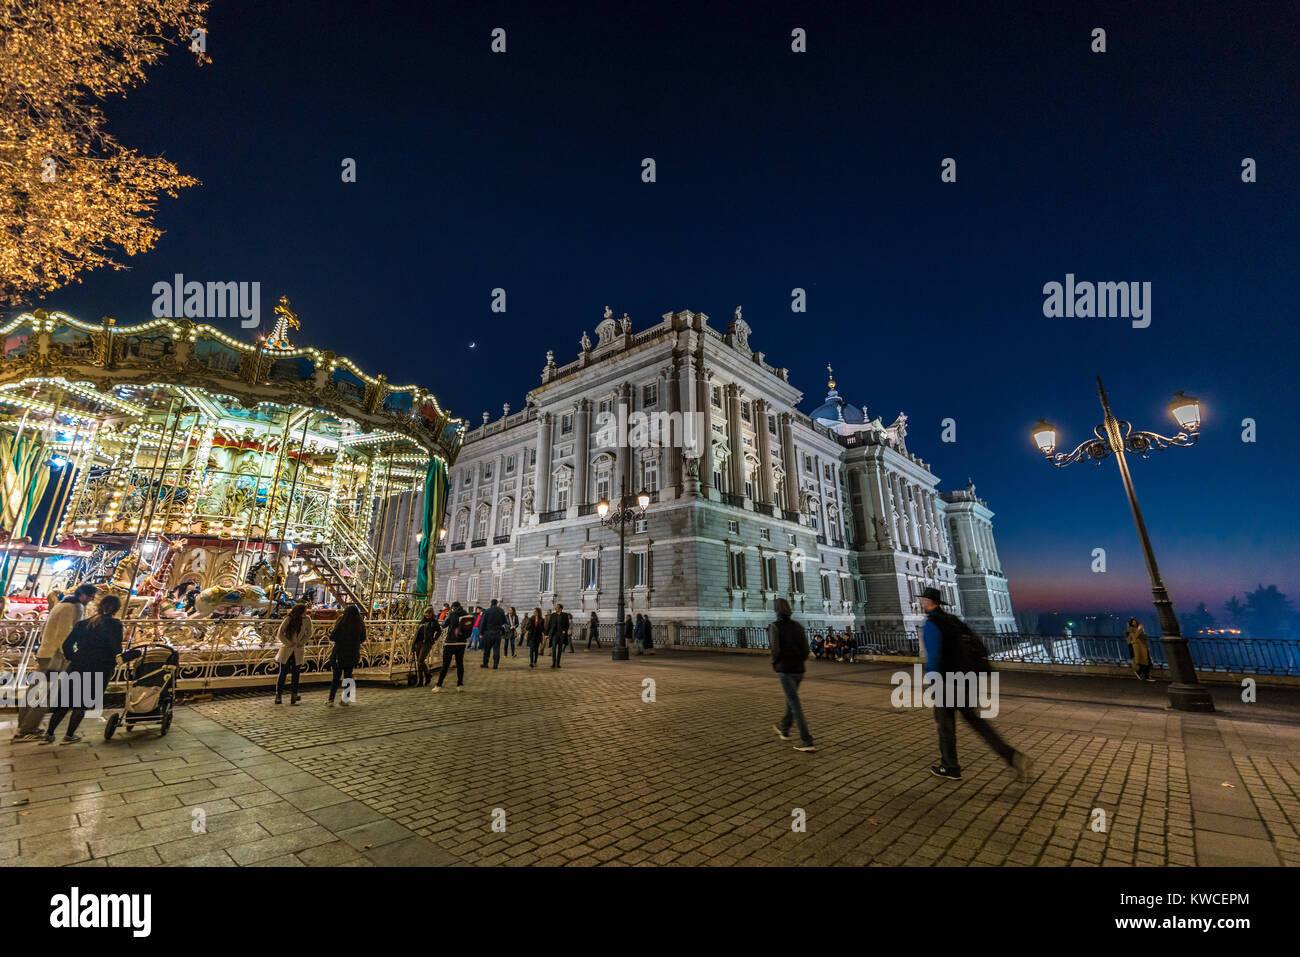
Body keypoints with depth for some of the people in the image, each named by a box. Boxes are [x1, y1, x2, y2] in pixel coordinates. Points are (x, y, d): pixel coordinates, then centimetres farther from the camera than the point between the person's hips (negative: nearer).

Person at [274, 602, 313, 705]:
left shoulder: (307, 619, -8)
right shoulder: (288, 619, -15)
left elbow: (309, 634, 3)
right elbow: (280, 634, -7)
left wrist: (301, 643, -8)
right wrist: (289, 643, -10)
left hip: (298, 650, 1)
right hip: (287, 650, -1)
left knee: (295, 674, 2)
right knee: (283, 672, 4)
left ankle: (293, 695, 10)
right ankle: (278, 695, 17)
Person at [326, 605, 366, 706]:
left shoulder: (341, 624, -16)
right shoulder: (360, 625, -7)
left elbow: (332, 637, -9)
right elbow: (362, 639, 5)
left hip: (339, 654, -2)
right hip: (352, 655, 2)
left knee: (336, 677, 9)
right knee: (348, 676, 15)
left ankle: (331, 700, 7)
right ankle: (345, 699, 19)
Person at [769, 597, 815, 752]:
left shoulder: (774, 627, -10)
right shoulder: (798, 626, 6)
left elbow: (775, 650, -21)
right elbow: (806, 650, 3)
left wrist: (774, 663, -2)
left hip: (785, 670, -6)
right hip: (799, 669, 6)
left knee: (795, 705, -3)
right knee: (791, 698, 24)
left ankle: (807, 742, -4)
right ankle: (784, 730, 39)